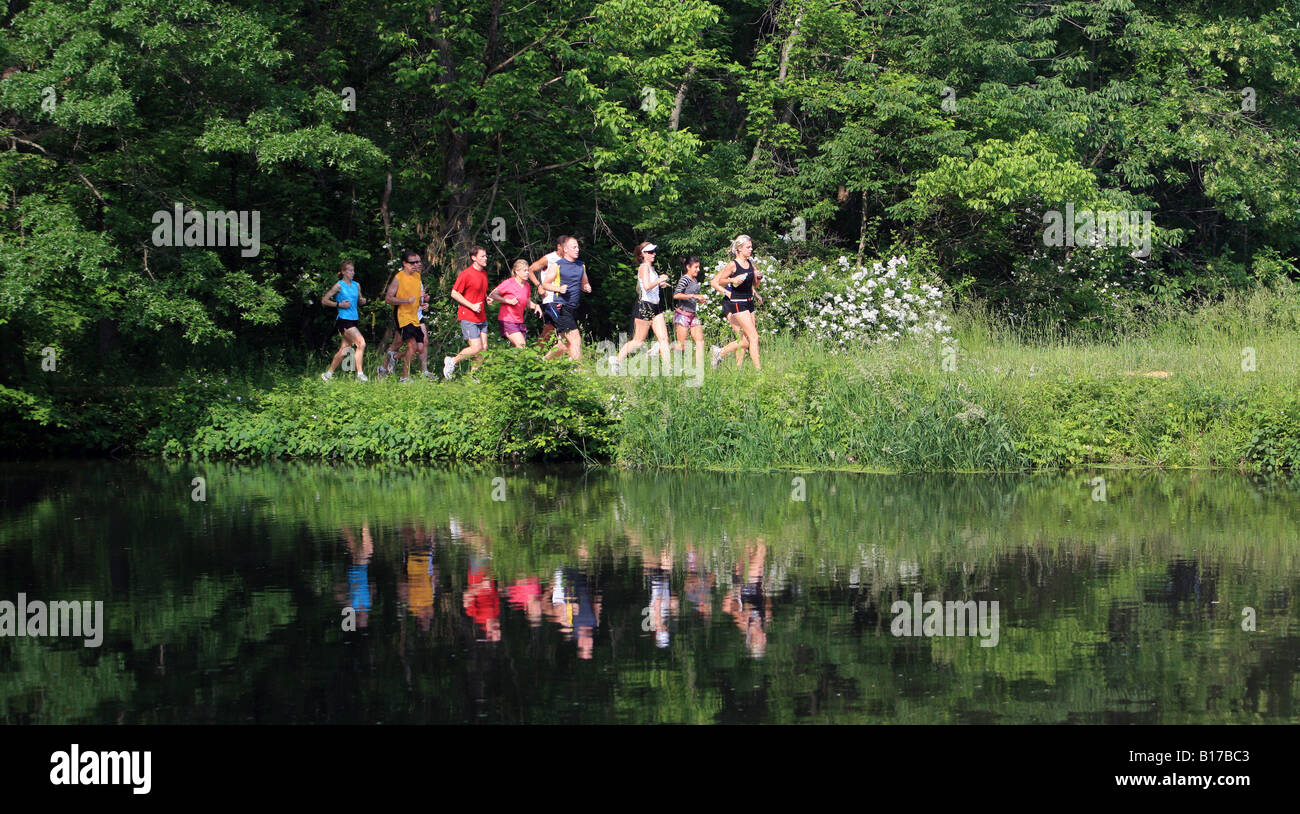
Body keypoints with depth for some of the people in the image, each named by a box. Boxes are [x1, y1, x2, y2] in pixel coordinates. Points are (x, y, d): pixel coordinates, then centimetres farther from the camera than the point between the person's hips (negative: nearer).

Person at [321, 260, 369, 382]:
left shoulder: (356, 285, 13)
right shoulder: (339, 286, -5)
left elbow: (359, 300, 26)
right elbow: (324, 300, -4)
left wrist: (362, 301, 2)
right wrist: (339, 304, -15)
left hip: (353, 320, 7)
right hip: (344, 320, -7)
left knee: (343, 351, 10)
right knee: (361, 344, -20)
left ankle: (328, 374, 23)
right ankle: (360, 374, -19)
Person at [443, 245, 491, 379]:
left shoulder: (484, 273, 11)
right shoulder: (466, 274, -14)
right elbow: (454, 293, -12)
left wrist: (486, 298, 5)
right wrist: (472, 306, -17)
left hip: (481, 317, 8)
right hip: (468, 317, -8)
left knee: (484, 348, 2)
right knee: (476, 348, -12)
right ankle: (452, 361, 8)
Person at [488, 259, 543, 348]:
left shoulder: (527, 285, 10)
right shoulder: (508, 283, -10)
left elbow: (528, 303, 21)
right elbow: (492, 295, -9)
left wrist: (536, 306, -1)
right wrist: (508, 301, -18)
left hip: (519, 322, 7)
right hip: (507, 320, -7)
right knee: (521, 345, -20)